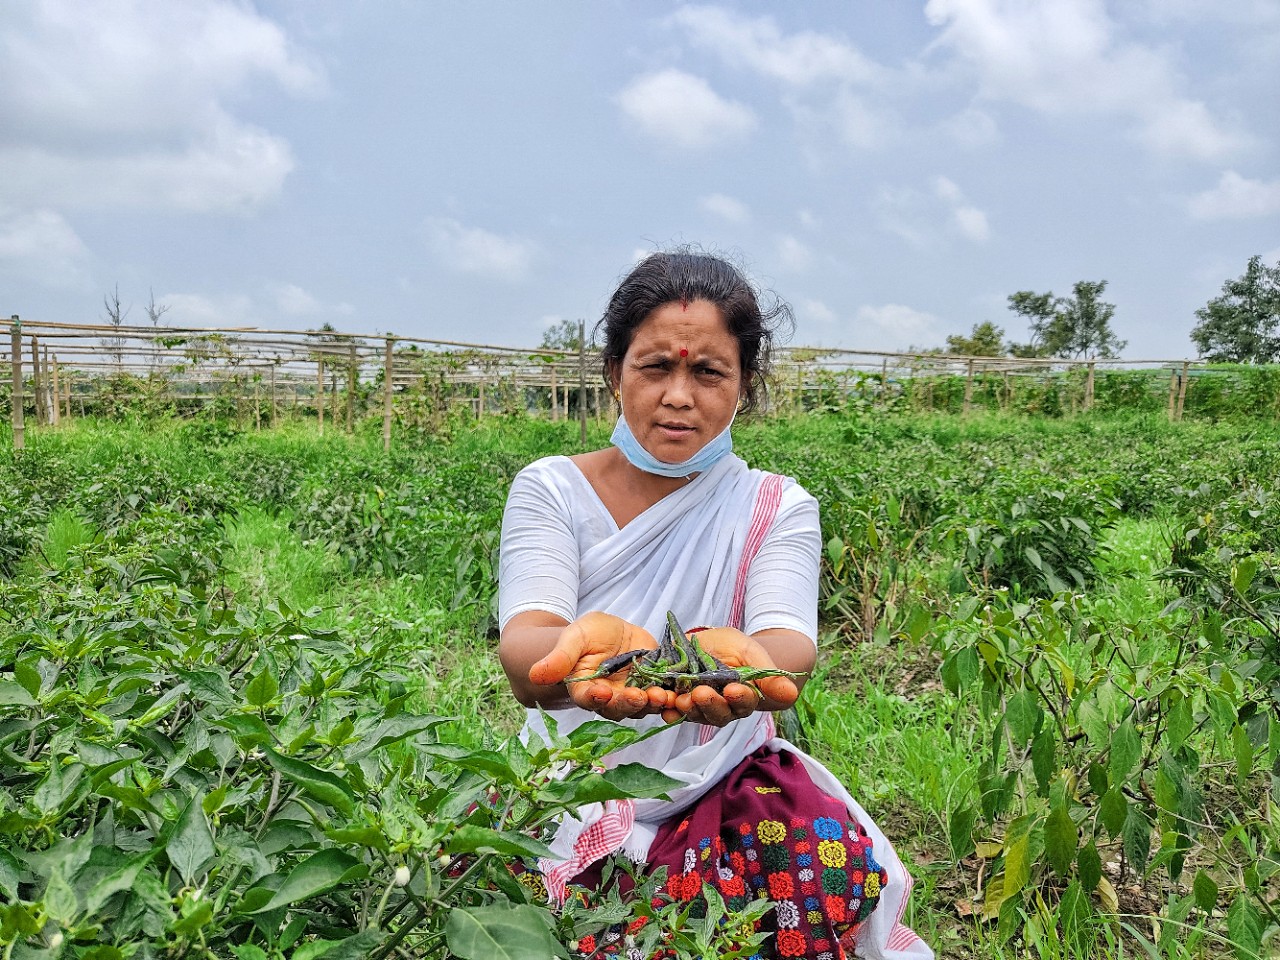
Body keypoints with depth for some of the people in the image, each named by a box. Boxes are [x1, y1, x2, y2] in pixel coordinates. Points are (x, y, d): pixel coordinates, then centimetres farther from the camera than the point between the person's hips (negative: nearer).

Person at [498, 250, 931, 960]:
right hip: (569, 789, 0)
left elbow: (791, 646, -22)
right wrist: (589, 644, -49)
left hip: (725, 793, 1)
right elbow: (523, 644, -23)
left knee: (832, 854, -29)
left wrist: (737, 658, -49)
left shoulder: (778, 509, -2)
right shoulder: (550, 489, -4)